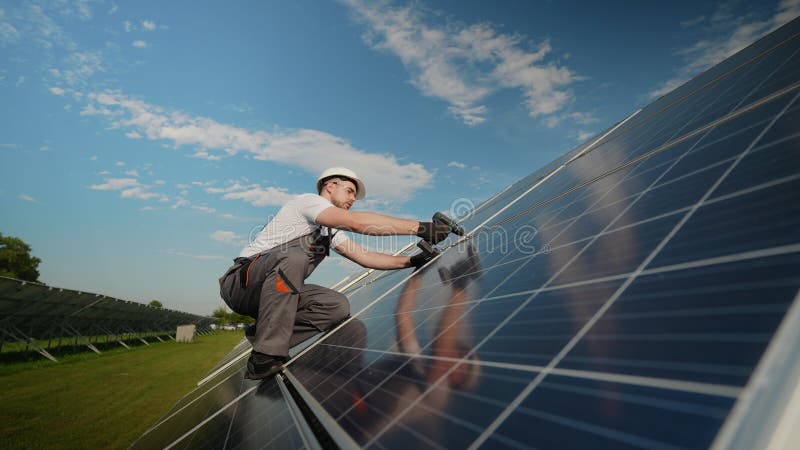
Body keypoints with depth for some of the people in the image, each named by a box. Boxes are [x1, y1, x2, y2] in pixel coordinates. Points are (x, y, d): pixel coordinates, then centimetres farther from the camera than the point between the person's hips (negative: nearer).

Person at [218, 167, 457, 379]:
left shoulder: (331, 231, 18)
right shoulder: (308, 200, -9)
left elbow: (364, 256, 10)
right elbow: (357, 222, -26)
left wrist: (412, 261, -2)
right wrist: (419, 227, -28)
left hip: (277, 290, 8)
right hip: (240, 282, -7)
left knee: (338, 306, -14)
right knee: (294, 257, -38)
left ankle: (263, 335, -5)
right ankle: (265, 357, -32)